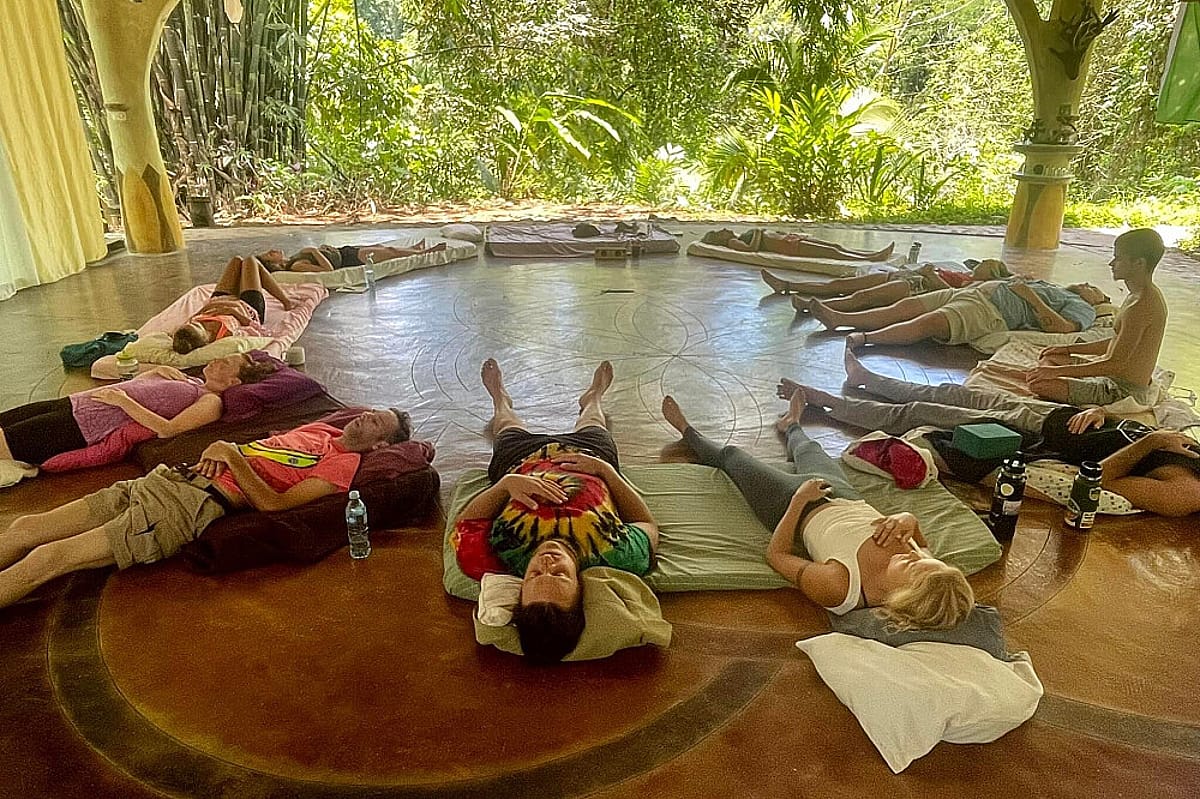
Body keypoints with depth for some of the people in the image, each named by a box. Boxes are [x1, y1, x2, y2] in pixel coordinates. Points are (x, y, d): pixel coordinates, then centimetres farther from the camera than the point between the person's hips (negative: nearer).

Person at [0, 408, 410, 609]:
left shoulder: (344, 461, -5)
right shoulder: (321, 430, 19)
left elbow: (272, 503, -14)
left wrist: (232, 456, -15)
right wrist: (221, 447, 5)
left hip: (197, 504, -8)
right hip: (169, 477, 8)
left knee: (45, 558, -16)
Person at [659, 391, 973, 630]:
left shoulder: (837, 587, -44)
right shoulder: (921, 562, -32)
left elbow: (776, 555, -28)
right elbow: (914, 523, -9)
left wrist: (798, 499, -27)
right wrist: (907, 520, -32)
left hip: (799, 502, -4)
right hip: (846, 496, 4)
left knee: (730, 455, 20)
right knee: (810, 450, 34)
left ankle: (687, 432, 54)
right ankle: (791, 425, 73)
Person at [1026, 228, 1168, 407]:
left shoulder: (1140, 306, -25)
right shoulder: (1147, 294, 8)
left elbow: (1115, 364, -25)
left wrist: (1058, 371, -23)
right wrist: (1069, 349, 18)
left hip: (1123, 391, -11)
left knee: (1038, 384, -24)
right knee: (1047, 359, 20)